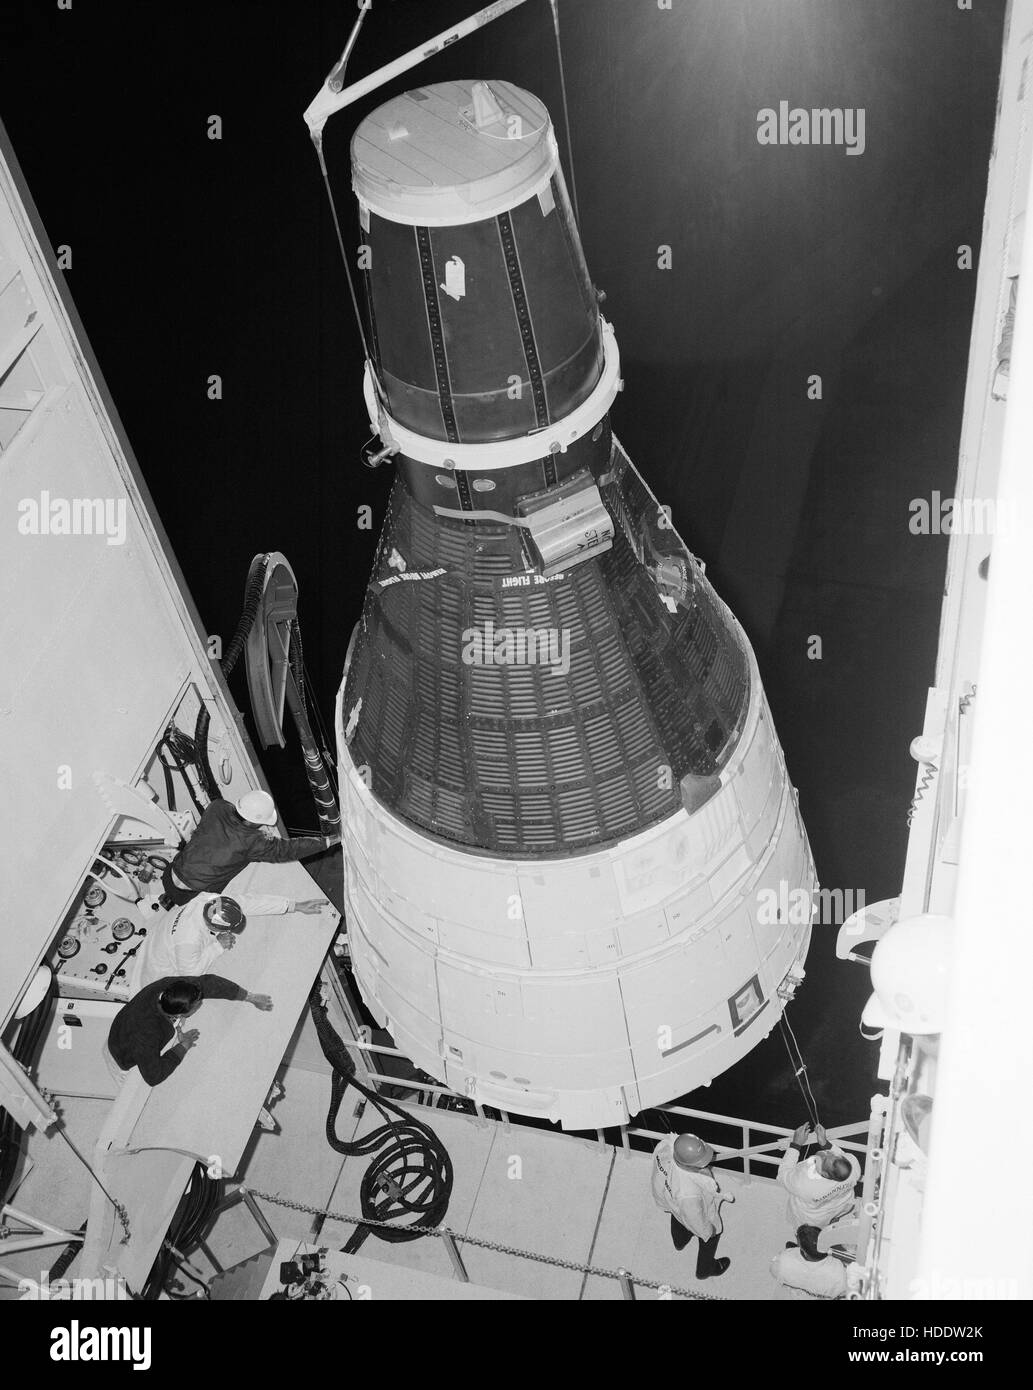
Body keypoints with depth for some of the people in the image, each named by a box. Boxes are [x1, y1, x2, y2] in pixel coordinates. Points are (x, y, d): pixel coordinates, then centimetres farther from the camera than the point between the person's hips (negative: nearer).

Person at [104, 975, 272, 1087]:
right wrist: (183, 1047, -27)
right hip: (125, 1062, -6)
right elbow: (154, 1077, -37)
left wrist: (251, 998, -12)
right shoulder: (146, 1034, -46)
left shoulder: (168, 985, -30)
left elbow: (208, 982, -18)